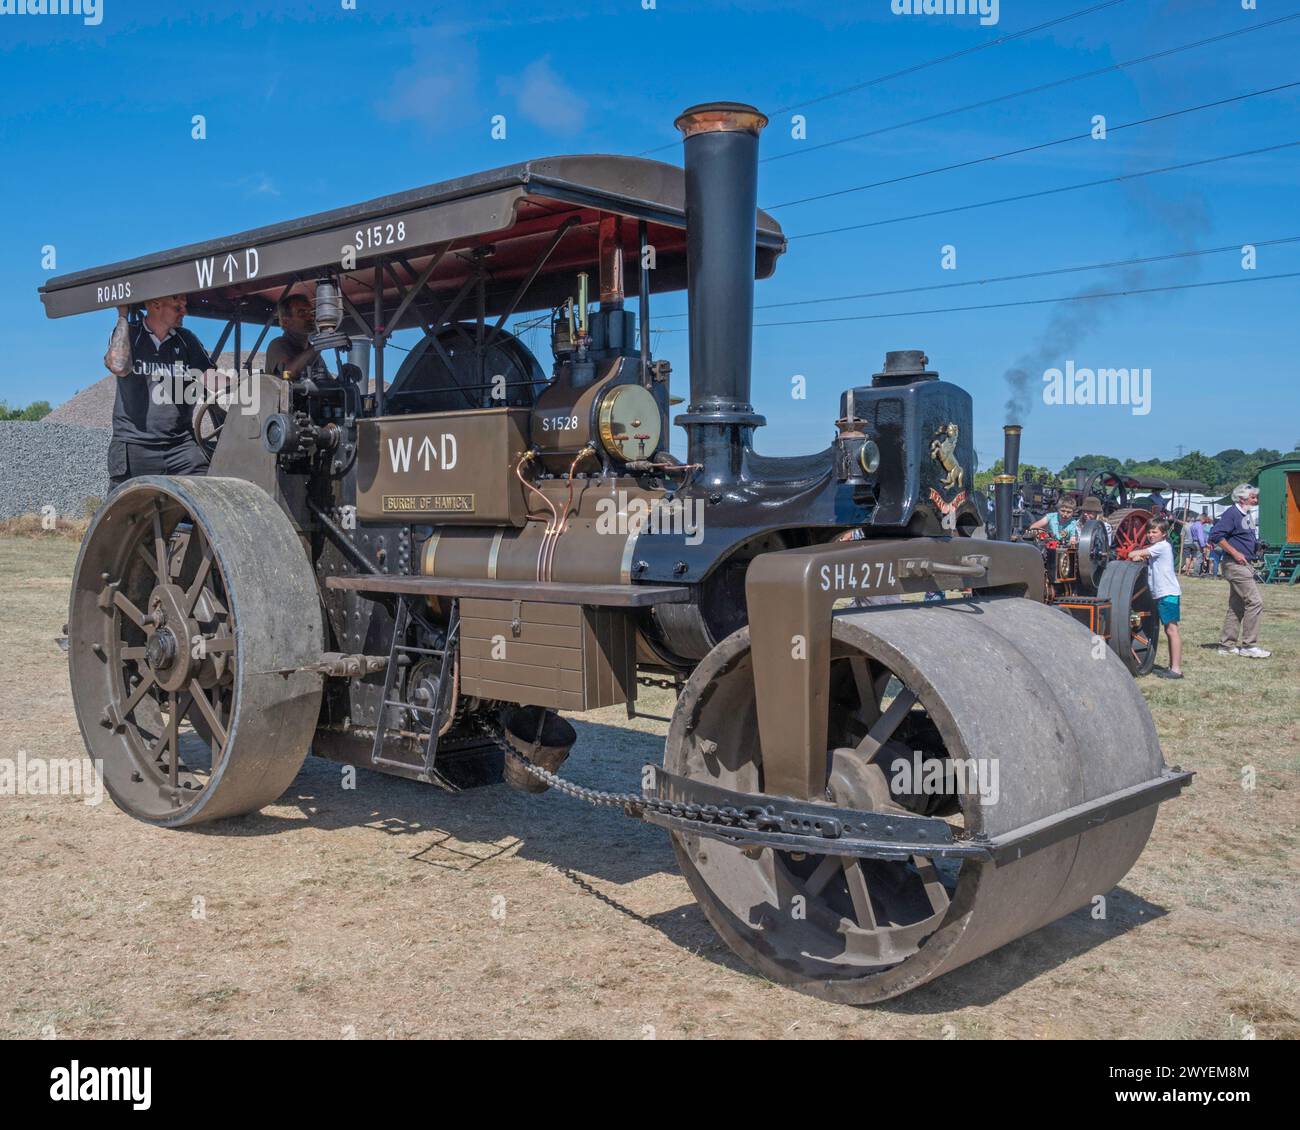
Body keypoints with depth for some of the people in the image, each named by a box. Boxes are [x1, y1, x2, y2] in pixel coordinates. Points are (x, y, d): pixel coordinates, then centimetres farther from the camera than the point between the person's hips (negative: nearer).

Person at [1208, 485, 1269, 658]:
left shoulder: (1247, 515, 16)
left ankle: (1227, 644, 17)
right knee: (1255, 601, -12)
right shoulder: (1231, 513, -13)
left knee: (1237, 606, 12)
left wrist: (1256, 545, 9)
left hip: (1244, 565, 10)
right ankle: (1249, 645, -7)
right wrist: (1235, 553, -20)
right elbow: (1216, 535, -21)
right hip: (1235, 565, -10)